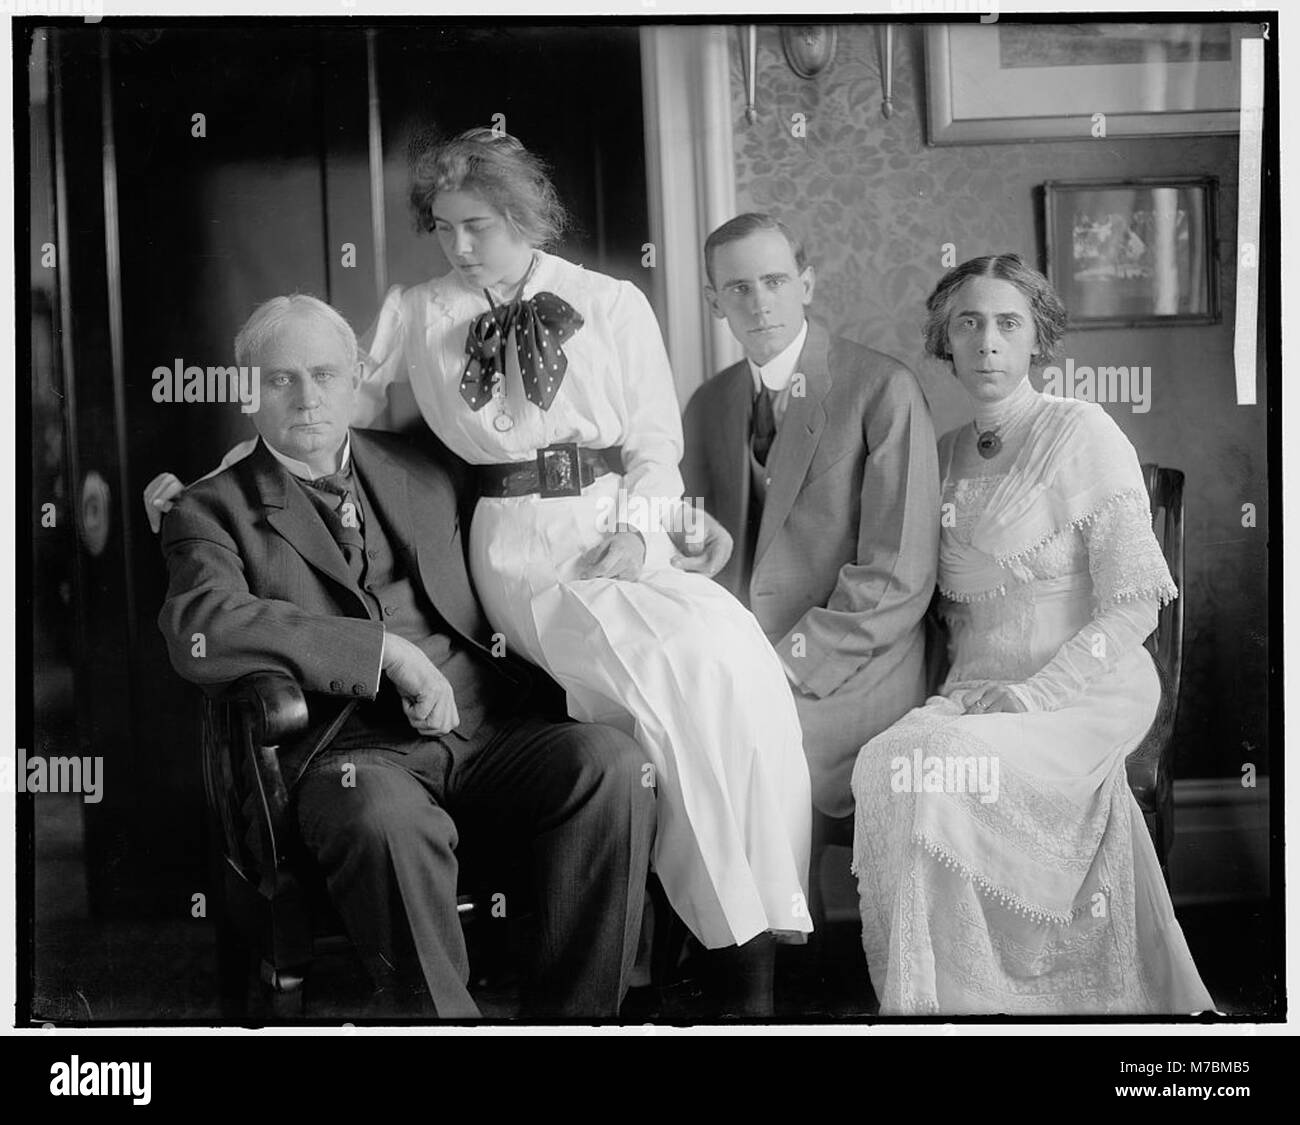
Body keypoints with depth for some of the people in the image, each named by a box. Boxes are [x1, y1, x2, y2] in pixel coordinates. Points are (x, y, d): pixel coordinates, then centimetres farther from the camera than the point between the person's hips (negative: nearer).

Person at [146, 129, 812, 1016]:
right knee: (673, 669, -30)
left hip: (630, 524, 1)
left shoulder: (614, 304, 12)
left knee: (729, 655, -30)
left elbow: (657, 437, 10)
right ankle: (741, 940, -23)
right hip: (523, 545, -1)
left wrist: (634, 530, -8)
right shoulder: (416, 314, 13)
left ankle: (767, 913, -19)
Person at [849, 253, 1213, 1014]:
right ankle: (940, 998, -15)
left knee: (933, 766, -32)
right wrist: (968, 683, 2)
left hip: (1085, 691, -5)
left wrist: (1035, 691, -17)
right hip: (978, 689, 5)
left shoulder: (1082, 433, -4)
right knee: (888, 762, -27)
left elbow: (1135, 604, -9)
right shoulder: (949, 453, 15)